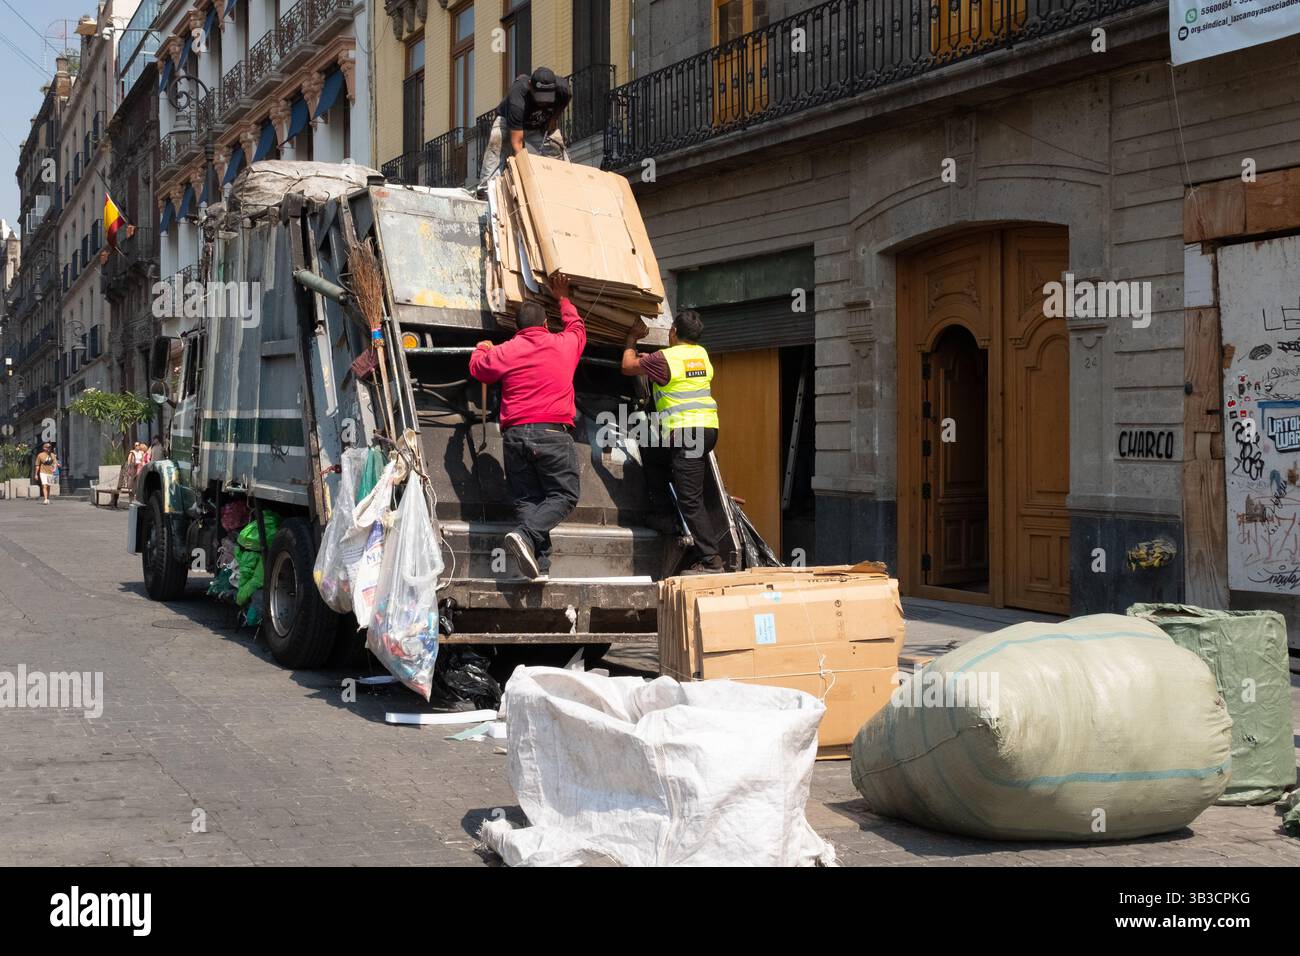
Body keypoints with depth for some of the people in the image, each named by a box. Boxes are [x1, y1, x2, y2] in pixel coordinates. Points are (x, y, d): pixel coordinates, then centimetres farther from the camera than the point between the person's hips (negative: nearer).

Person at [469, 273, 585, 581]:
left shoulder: (505, 351, 8)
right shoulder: (565, 345, 11)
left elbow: (478, 368, 27)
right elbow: (577, 327, 34)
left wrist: (481, 348, 48)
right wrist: (563, 298, 50)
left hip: (514, 434, 2)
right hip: (553, 432, -2)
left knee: (526, 499, 5)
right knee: (564, 496, 2)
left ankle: (540, 564, -7)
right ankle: (525, 534, -23)